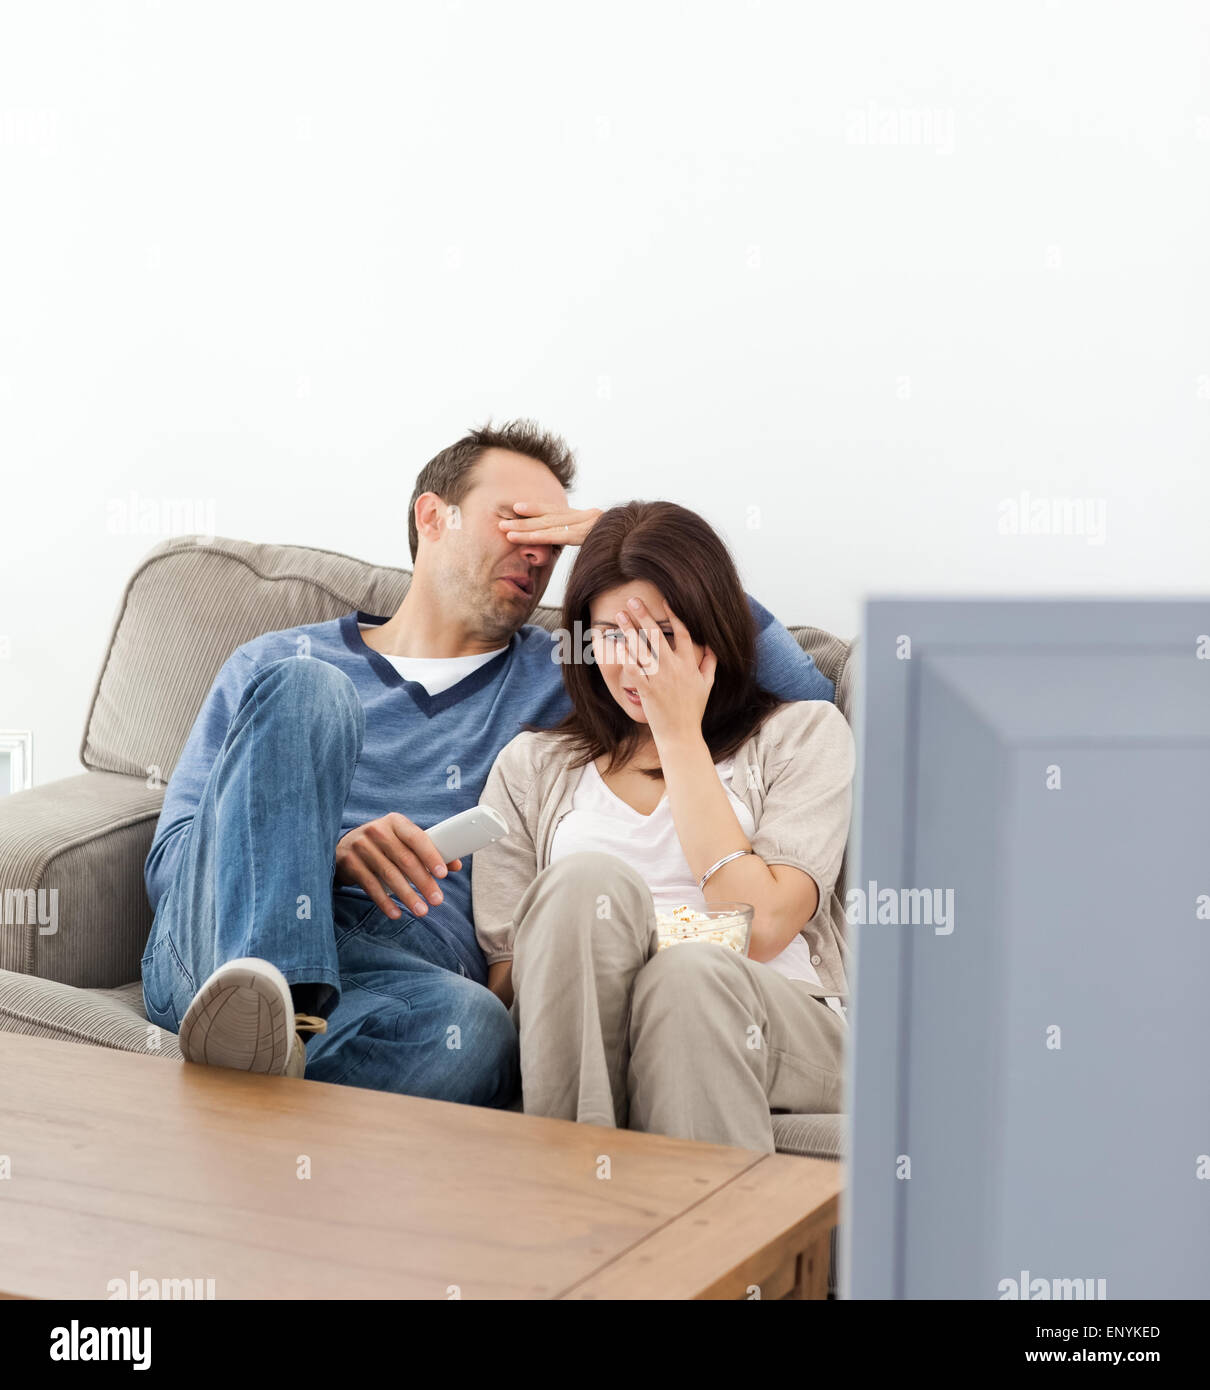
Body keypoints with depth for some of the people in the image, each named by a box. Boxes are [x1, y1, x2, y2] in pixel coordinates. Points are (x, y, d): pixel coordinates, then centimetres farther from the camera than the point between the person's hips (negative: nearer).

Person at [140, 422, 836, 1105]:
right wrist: (328, 852, -8)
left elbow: (798, 689, 19)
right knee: (305, 690, -24)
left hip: (402, 983, -1)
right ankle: (269, 1003, -42)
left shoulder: (560, 680, 24)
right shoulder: (277, 663, 23)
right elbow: (171, 861, 13)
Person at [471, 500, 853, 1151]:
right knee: (591, 878, -29)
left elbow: (761, 928, -4)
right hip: (574, 1046, 2)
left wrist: (680, 737, 1)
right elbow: (504, 977, 13)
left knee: (692, 972, -36)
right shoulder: (532, 765, 20)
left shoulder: (802, 732, 13)